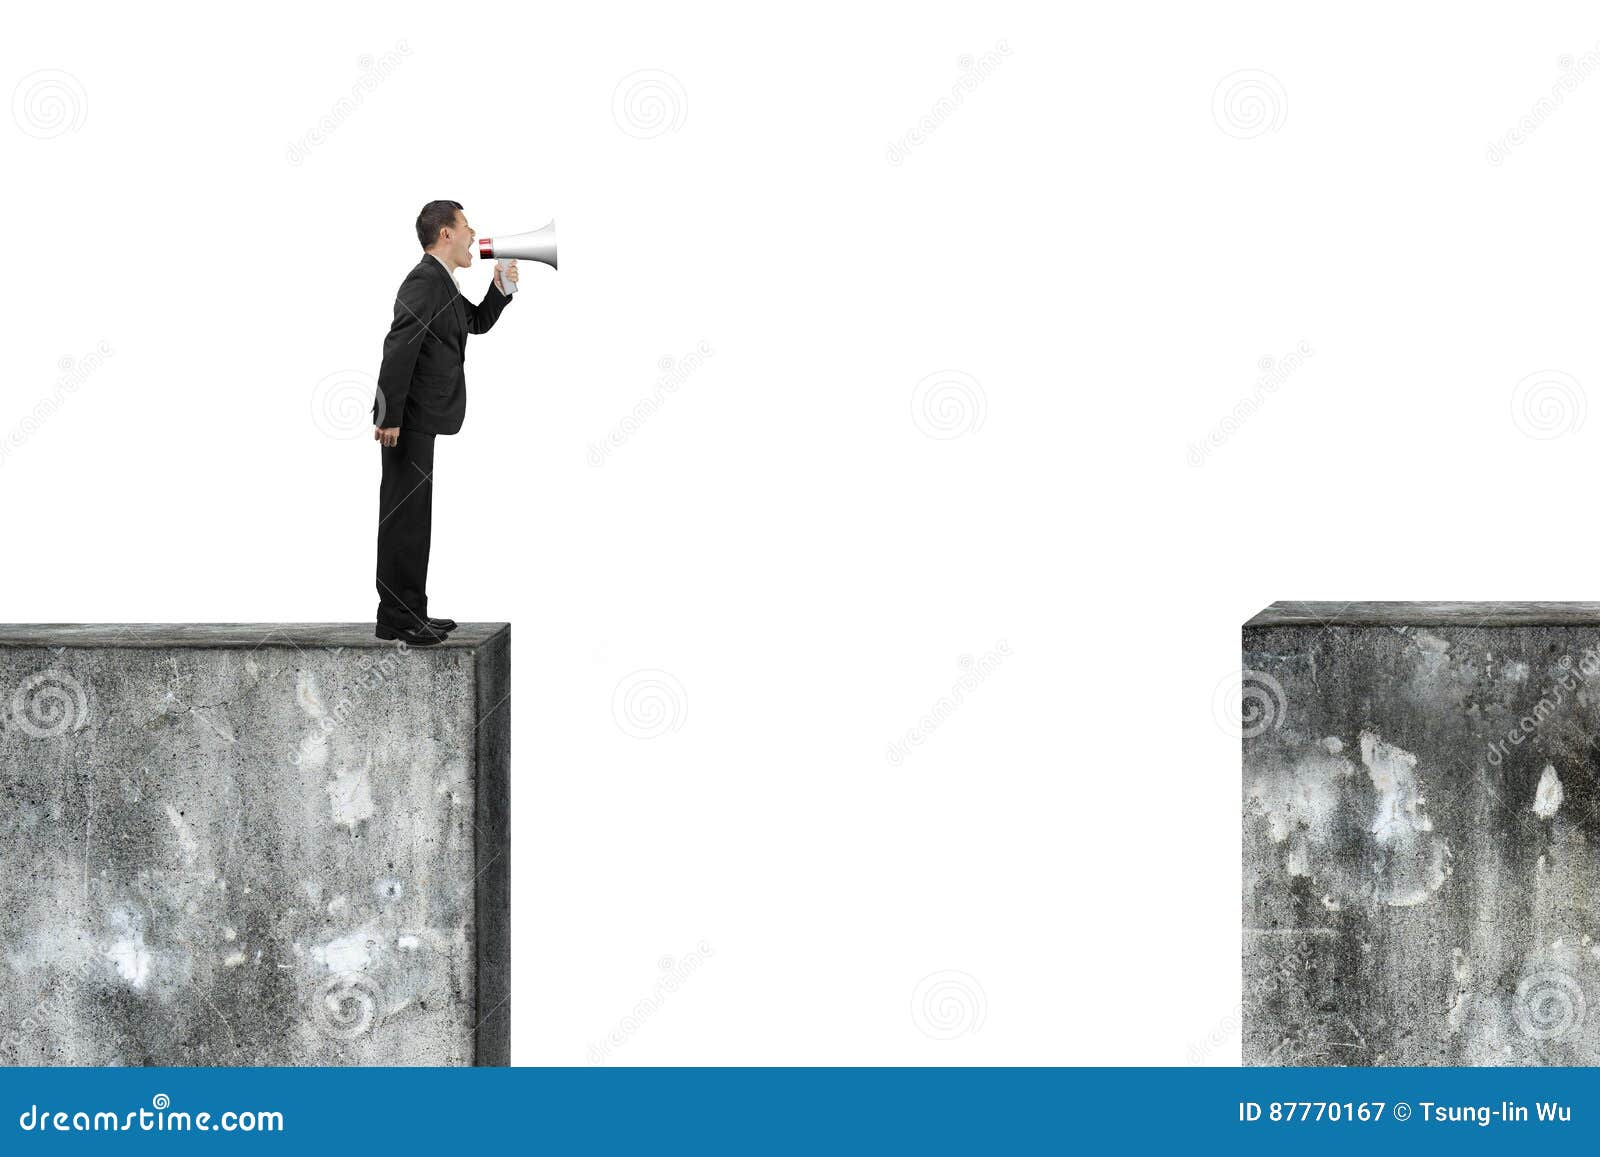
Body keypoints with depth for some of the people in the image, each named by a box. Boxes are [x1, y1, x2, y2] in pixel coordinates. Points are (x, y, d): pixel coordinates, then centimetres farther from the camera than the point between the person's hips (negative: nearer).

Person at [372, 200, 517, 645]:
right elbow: (399, 349, -23)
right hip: (409, 421, -11)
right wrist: (389, 417, -26)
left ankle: (411, 613, 22)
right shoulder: (424, 282, -16)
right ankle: (395, 620, -5)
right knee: (404, 517, -8)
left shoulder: (443, 284, 15)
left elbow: (478, 322, 31)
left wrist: (500, 288, 12)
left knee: (413, 517, 15)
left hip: (422, 421, 11)